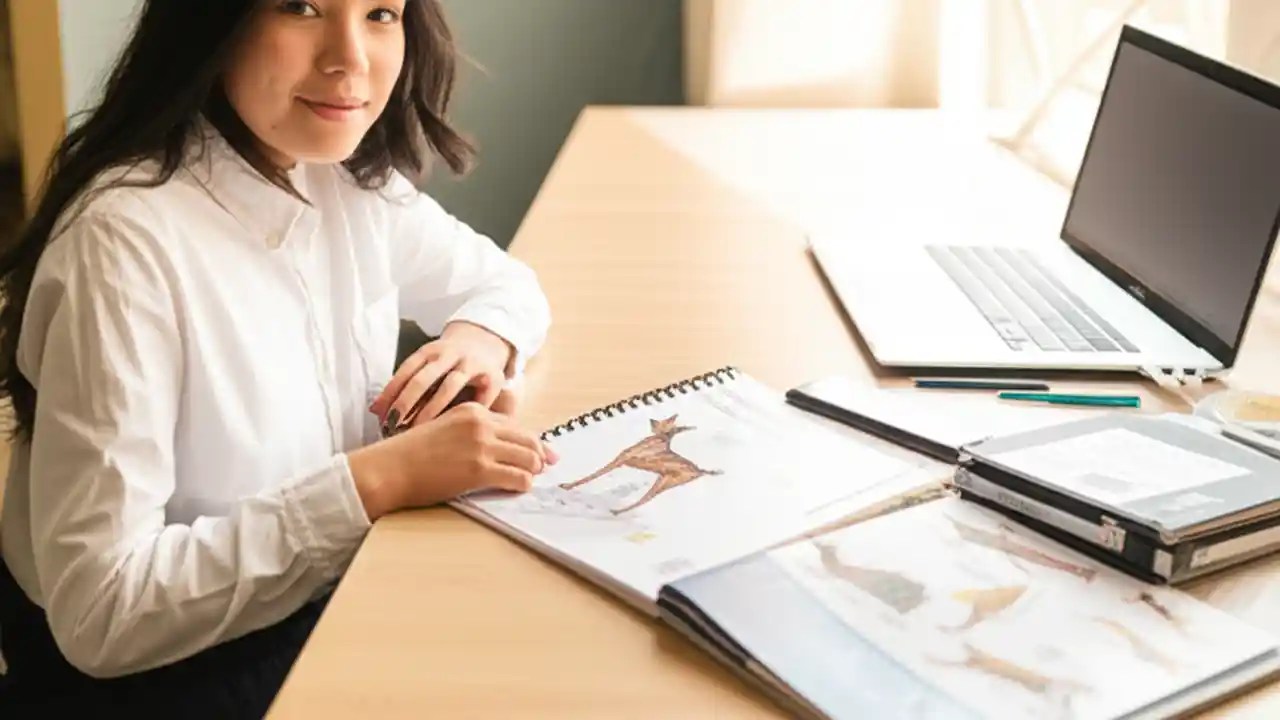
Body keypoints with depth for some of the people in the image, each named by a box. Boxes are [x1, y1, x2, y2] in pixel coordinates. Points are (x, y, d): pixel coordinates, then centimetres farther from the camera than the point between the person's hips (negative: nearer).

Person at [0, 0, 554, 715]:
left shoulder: (350, 180, -4)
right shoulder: (128, 241, -26)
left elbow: (502, 279, 13)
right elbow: (102, 610, -26)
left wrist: (480, 337, -10)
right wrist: (379, 479, -29)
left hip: (330, 606, 7)